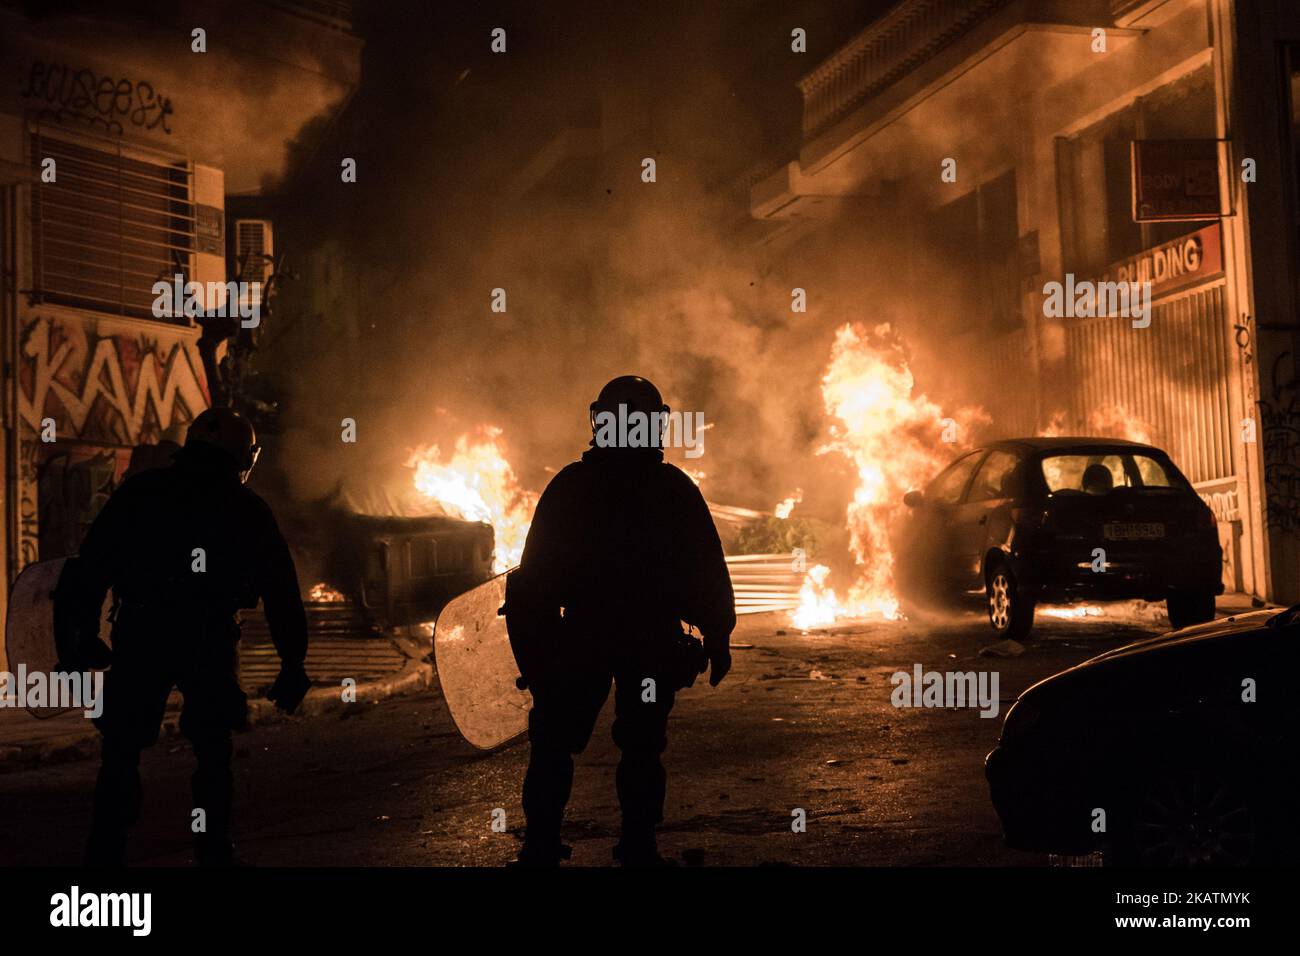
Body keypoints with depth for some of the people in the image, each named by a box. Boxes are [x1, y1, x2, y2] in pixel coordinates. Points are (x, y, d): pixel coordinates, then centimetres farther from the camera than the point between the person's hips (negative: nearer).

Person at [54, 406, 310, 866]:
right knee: (213, 754, 14)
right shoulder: (248, 510, 14)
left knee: (121, 753, 8)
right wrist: (292, 666, 18)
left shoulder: (138, 492, 14)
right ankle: (212, 851, 13)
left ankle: (105, 853, 4)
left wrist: (78, 637, 7)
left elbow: (90, 566, 7)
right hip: (210, 643, 0)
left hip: (140, 638, 0)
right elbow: (282, 592, 14)